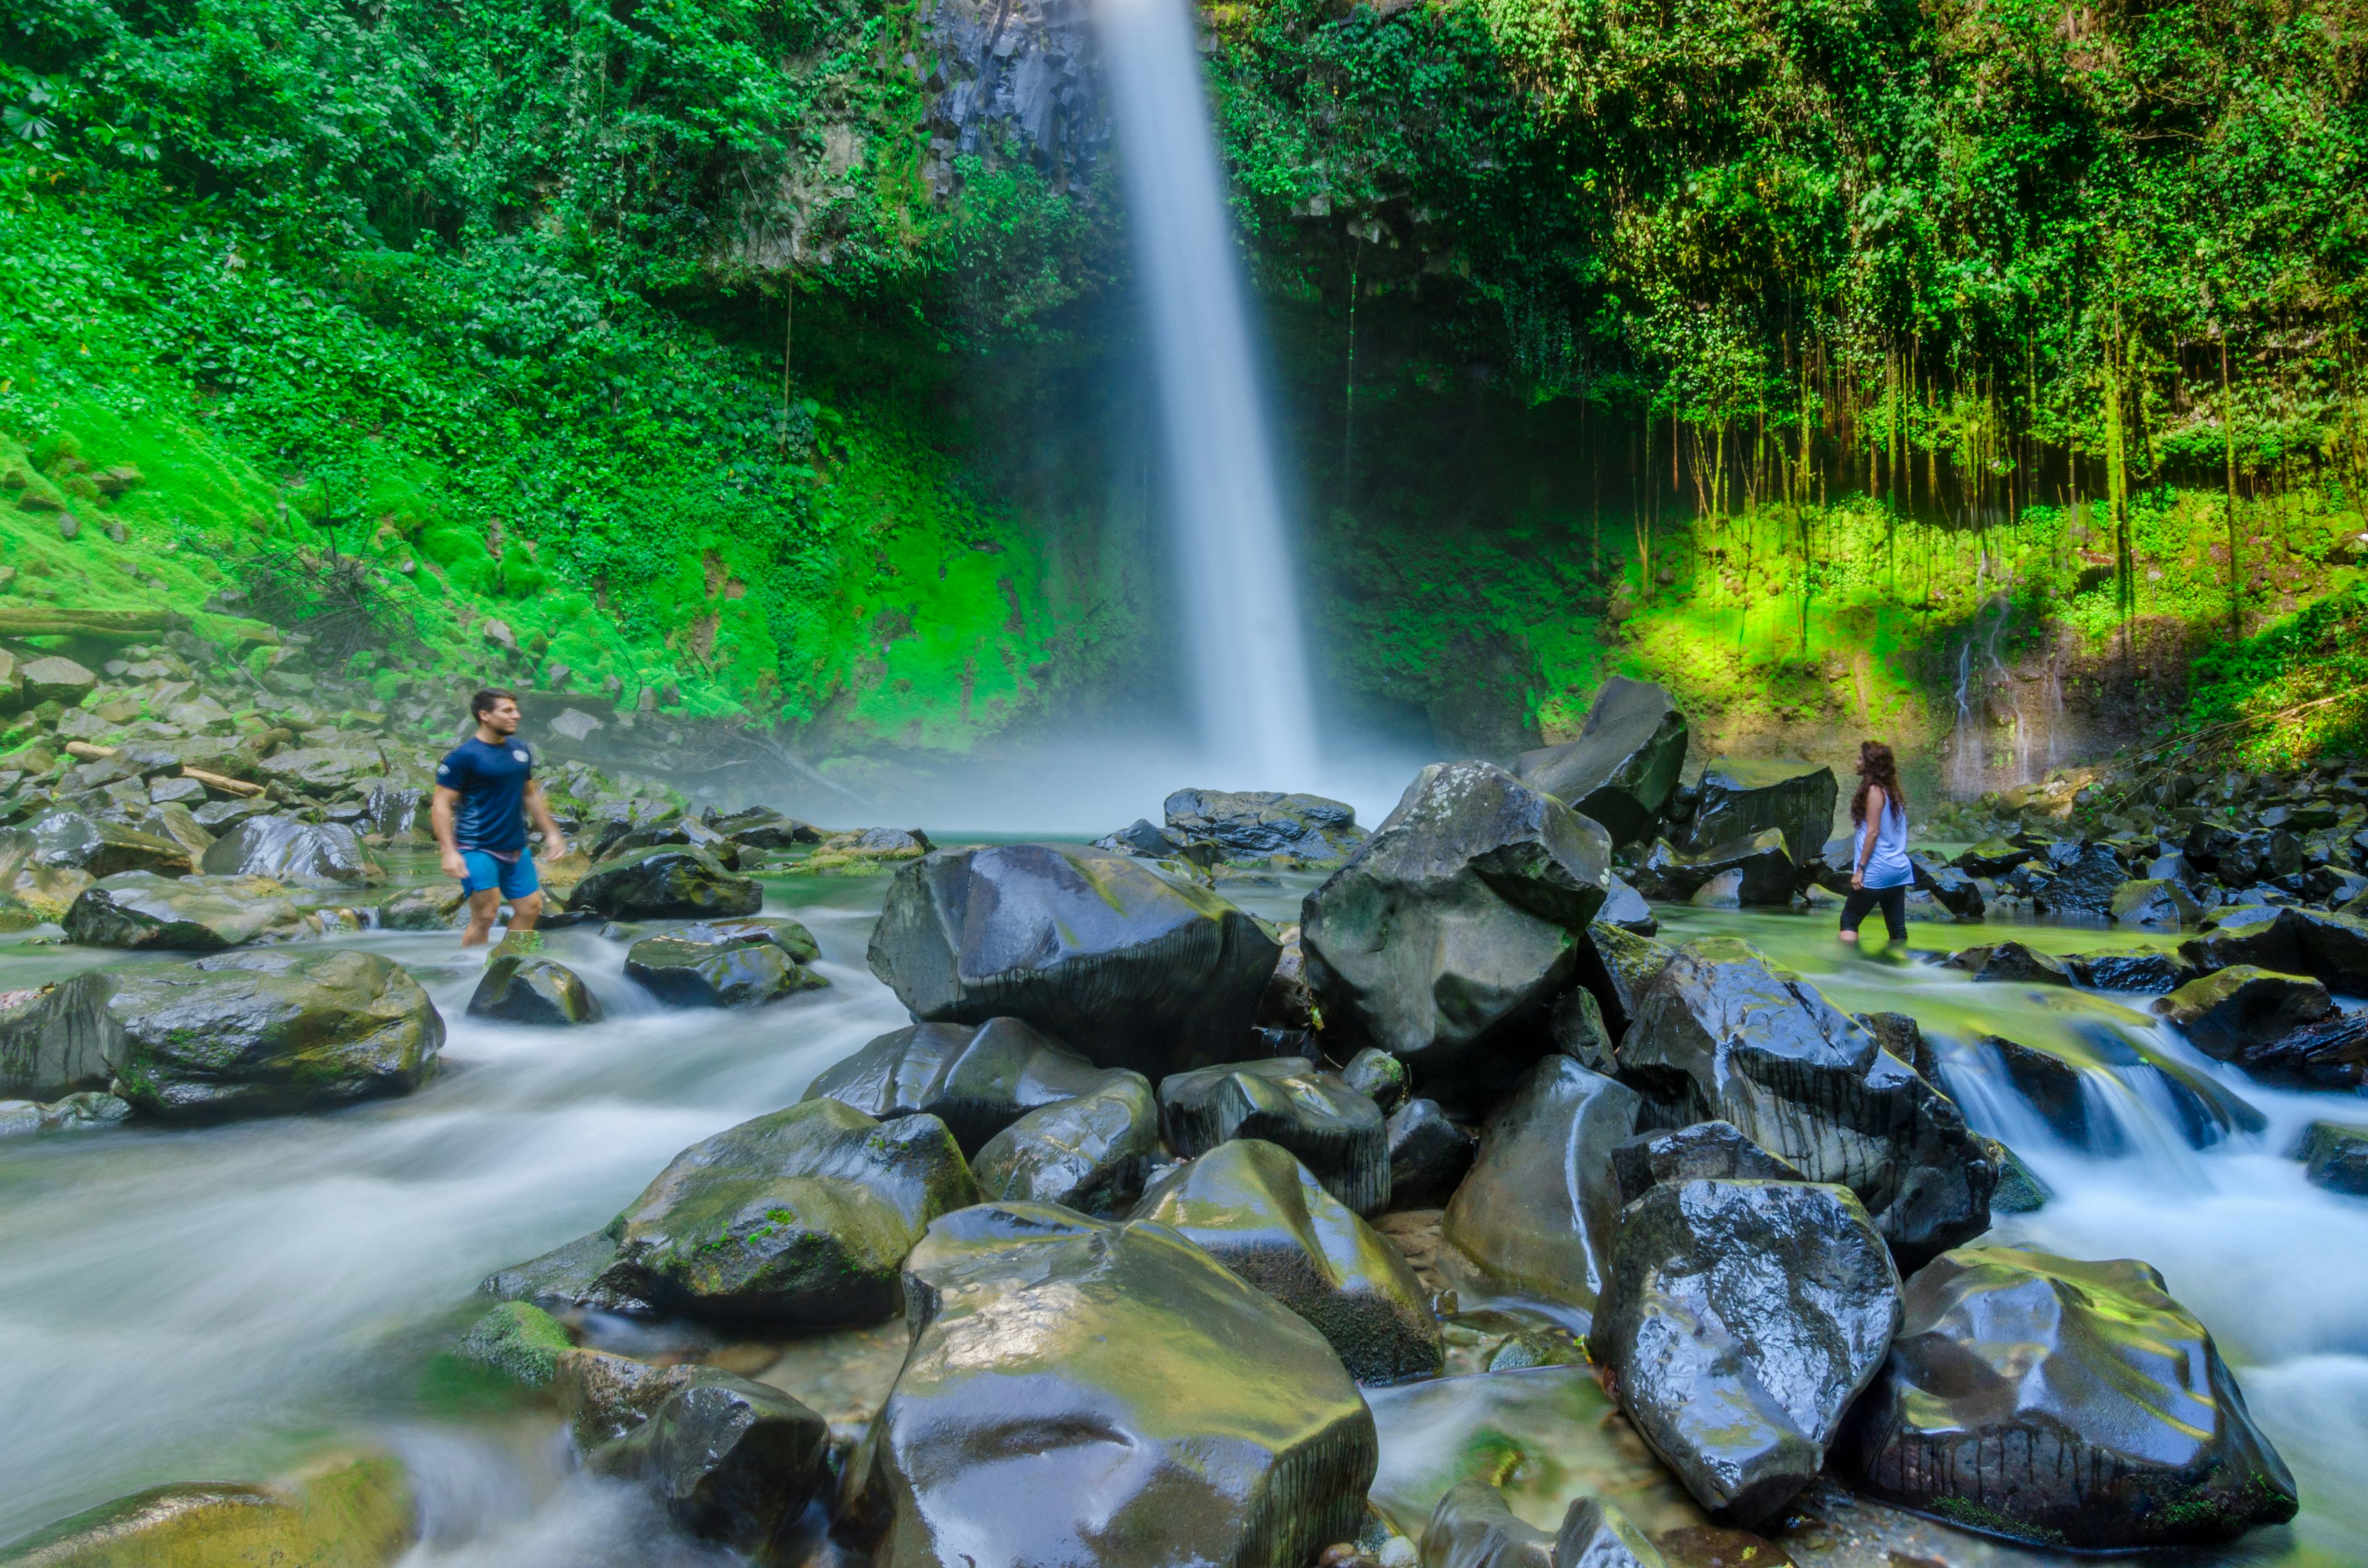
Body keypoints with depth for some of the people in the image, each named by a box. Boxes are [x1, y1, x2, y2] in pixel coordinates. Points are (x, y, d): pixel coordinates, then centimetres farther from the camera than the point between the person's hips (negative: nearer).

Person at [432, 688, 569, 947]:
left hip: (516, 848, 7)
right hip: (478, 849, -7)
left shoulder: (520, 749, 9)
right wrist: (449, 852, -22)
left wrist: (551, 832, 18)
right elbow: (441, 805, -14)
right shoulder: (463, 756, -12)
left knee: (530, 908, 10)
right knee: (484, 918, -8)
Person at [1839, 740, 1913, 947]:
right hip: (1898, 868, 8)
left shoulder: (1874, 791, -11)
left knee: (1849, 921, 0)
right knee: (1897, 927, 6)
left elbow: (1873, 832, -16)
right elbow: (1893, 833, 16)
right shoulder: (1892, 790, 14)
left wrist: (1860, 868, -15)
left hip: (1877, 870, -8)